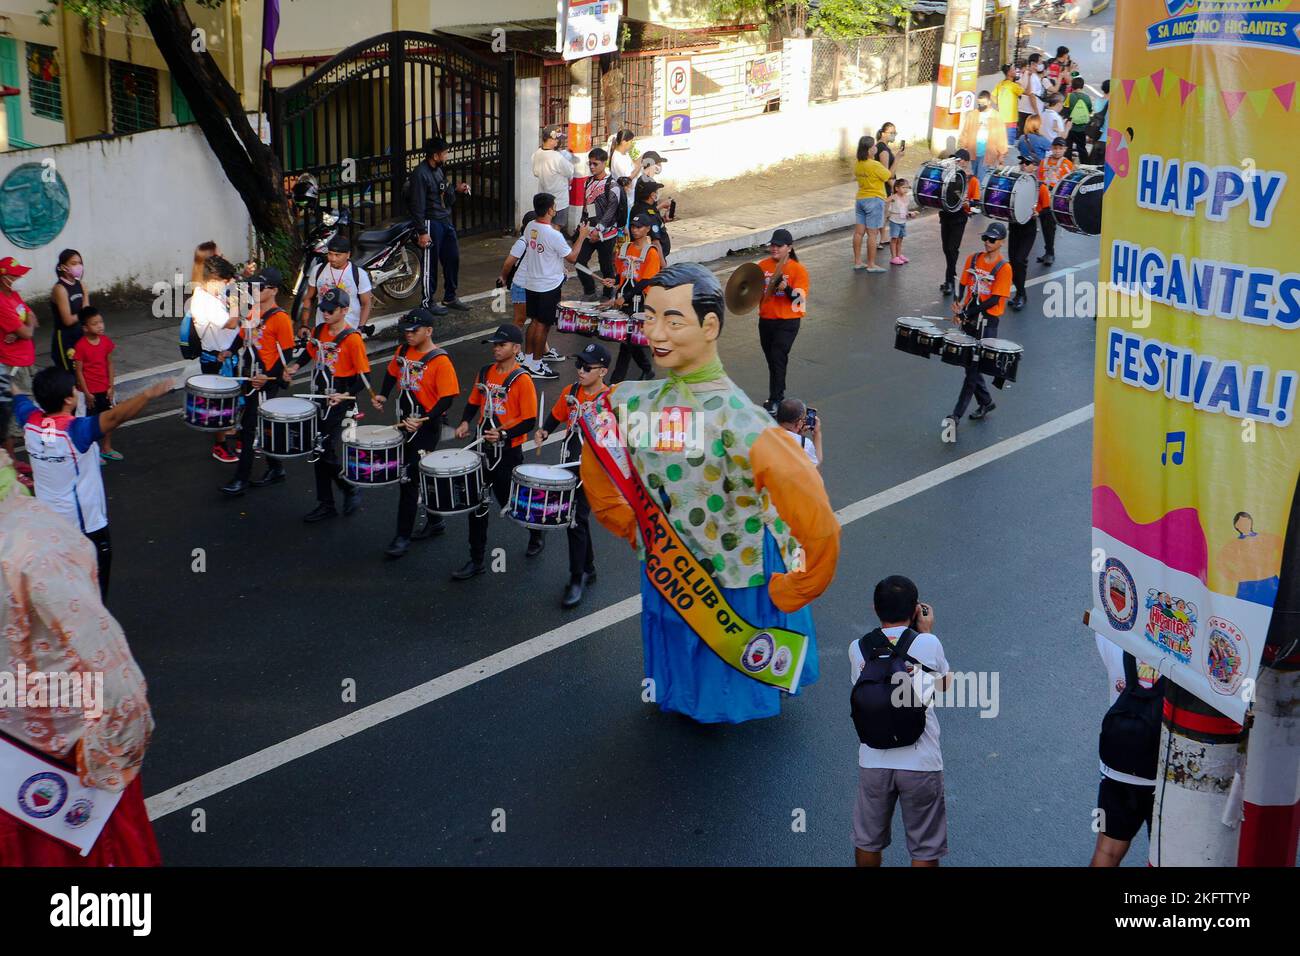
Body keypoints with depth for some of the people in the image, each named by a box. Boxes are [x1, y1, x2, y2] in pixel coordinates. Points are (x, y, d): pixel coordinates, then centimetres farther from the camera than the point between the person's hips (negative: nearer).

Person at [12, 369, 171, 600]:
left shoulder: (30, 421, -9)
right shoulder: (76, 430, -29)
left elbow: (20, 399, 15)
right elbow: (114, 417, -46)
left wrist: (13, 388, 37)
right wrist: (148, 394, -57)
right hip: (87, 524, -7)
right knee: (94, 586, 10)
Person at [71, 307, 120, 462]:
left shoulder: (106, 341, -2)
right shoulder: (81, 346, -18)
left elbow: (109, 364, 4)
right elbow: (78, 371, -14)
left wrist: (111, 386, 0)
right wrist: (86, 393, -14)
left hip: (105, 389, 5)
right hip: (90, 391, -5)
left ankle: (106, 448, 32)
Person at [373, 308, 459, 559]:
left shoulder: (440, 361, -18)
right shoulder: (403, 351, 4)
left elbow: (446, 399, -20)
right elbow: (393, 373, 21)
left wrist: (423, 421, -29)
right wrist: (382, 396, 4)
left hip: (426, 426, -7)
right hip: (405, 422, 7)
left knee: (410, 477, -6)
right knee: (423, 474, 18)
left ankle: (403, 537, 2)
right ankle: (436, 521, 35)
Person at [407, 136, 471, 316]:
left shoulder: (439, 170, 11)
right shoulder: (420, 173, -17)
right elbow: (417, 205, -19)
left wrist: (456, 190, 3)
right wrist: (422, 232, -20)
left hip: (445, 221, 9)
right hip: (431, 223, -9)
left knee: (452, 259, 13)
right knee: (430, 263, 0)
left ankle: (450, 297, 27)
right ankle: (426, 301, 12)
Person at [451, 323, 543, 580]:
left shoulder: (522, 380, -15)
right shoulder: (485, 372, 4)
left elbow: (529, 421, -16)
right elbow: (474, 402, 16)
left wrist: (503, 434, -26)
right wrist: (465, 422, -2)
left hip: (508, 451, -6)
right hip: (484, 448, 6)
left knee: (511, 501, 9)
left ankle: (537, 532, 40)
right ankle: (476, 560, 16)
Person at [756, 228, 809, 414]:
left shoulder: (798, 269, -9)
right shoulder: (762, 266, 4)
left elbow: (799, 298, -14)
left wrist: (786, 288, -31)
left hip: (787, 322, -5)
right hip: (766, 320, 5)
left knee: (778, 359, -12)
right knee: (771, 359, 14)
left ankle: (774, 401, -6)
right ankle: (779, 395, 30)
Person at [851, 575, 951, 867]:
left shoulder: (857, 649, -3)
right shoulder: (928, 645, -9)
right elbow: (945, 685, 10)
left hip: (874, 762, 2)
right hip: (921, 764, -2)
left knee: (868, 841, 21)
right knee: (925, 850, 12)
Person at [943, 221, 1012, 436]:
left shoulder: (1003, 268, -11)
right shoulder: (973, 259, 7)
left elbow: (994, 299, -15)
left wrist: (968, 313, -19)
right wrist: (958, 306, -8)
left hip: (987, 323, -6)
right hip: (969, 319, 6)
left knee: (973, 369, -5)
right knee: (969, 364, 15)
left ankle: (956, 416, -6)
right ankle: (985, 402, 35)